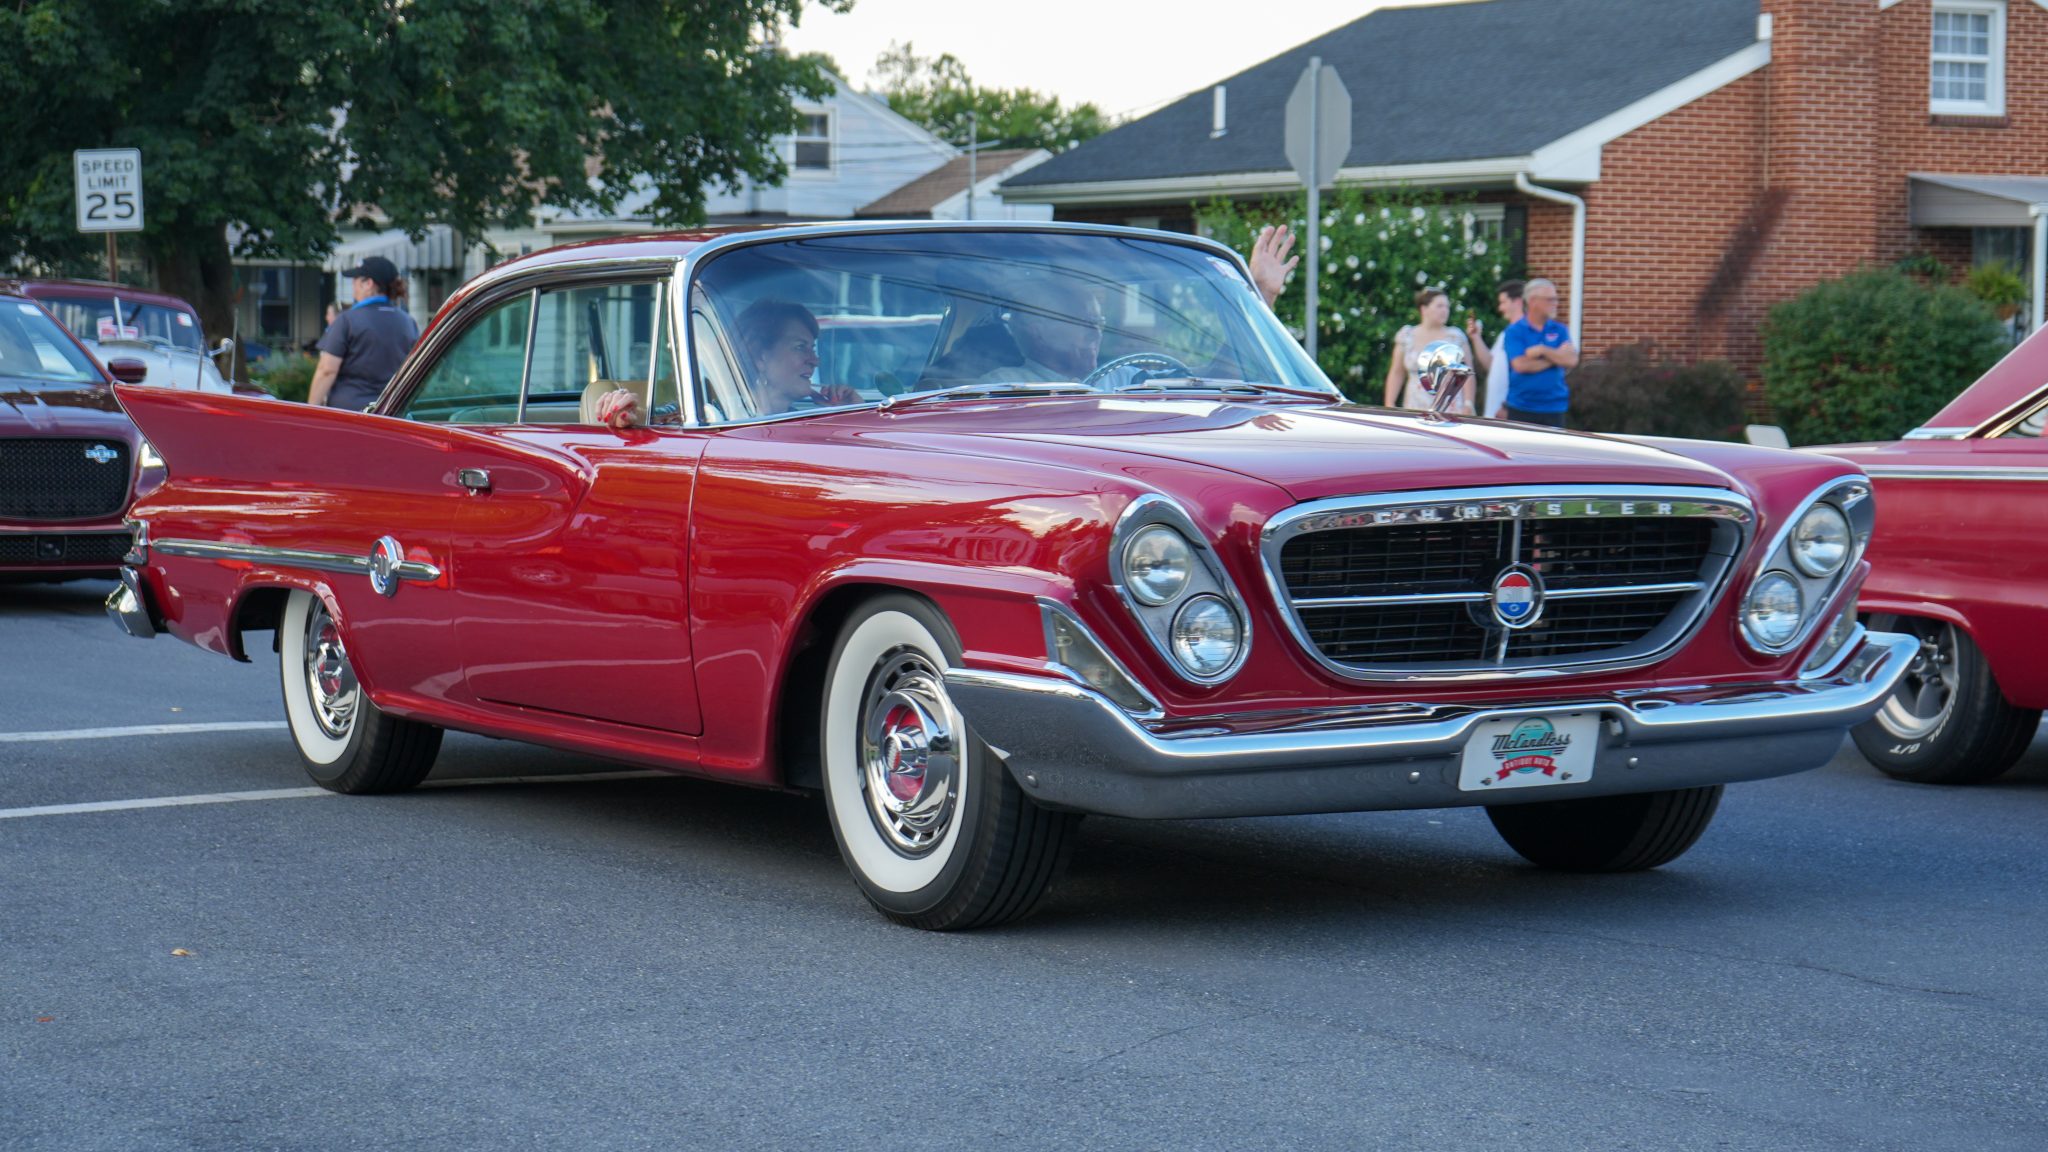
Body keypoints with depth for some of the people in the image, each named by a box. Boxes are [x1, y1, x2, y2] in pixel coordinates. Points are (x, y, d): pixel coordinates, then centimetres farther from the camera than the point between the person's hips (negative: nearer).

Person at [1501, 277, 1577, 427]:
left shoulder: (1560, 330, 11)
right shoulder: (1514, 332, 0)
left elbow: (1571, 361, -3)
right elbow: (1520, 365, -14)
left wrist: (1543, 350, -10)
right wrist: (1556, 357, -6)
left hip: (1554, 408, 3)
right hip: (1521, 408, -3)